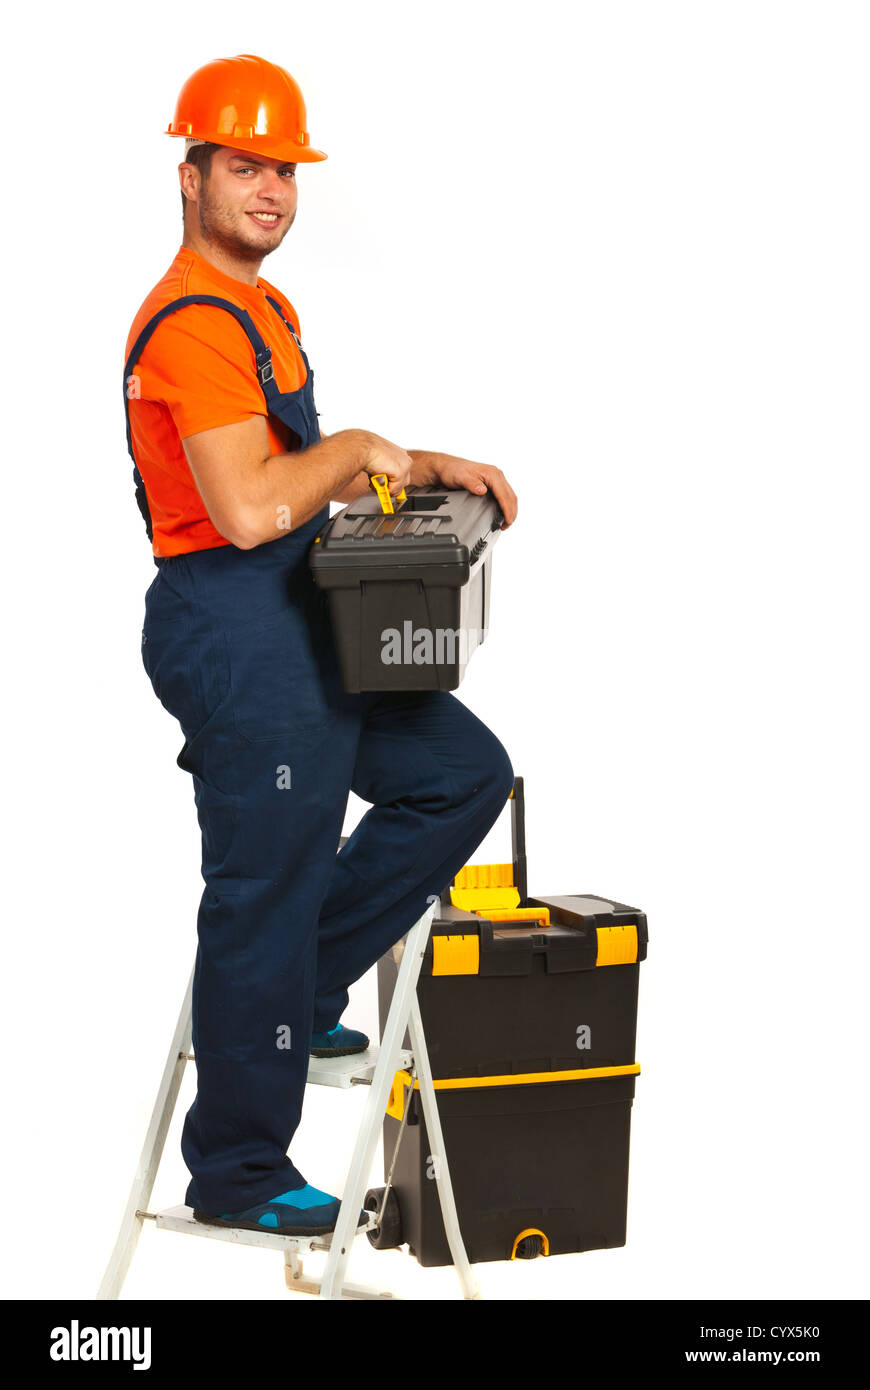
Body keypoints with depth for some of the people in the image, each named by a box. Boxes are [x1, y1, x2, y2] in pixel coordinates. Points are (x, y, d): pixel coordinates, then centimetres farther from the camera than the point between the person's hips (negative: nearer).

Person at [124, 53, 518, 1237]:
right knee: (263, 891, -2)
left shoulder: (260, 309, 17)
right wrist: (355, 448, -11)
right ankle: (237, 1174, 11)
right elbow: (249, 507, -27)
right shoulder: (195, 322, -18)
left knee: (463, 772, 13)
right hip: (234, 635, -10)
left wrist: (433, 468, 13)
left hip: (304, 629, 10)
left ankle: (297, 994, 19)